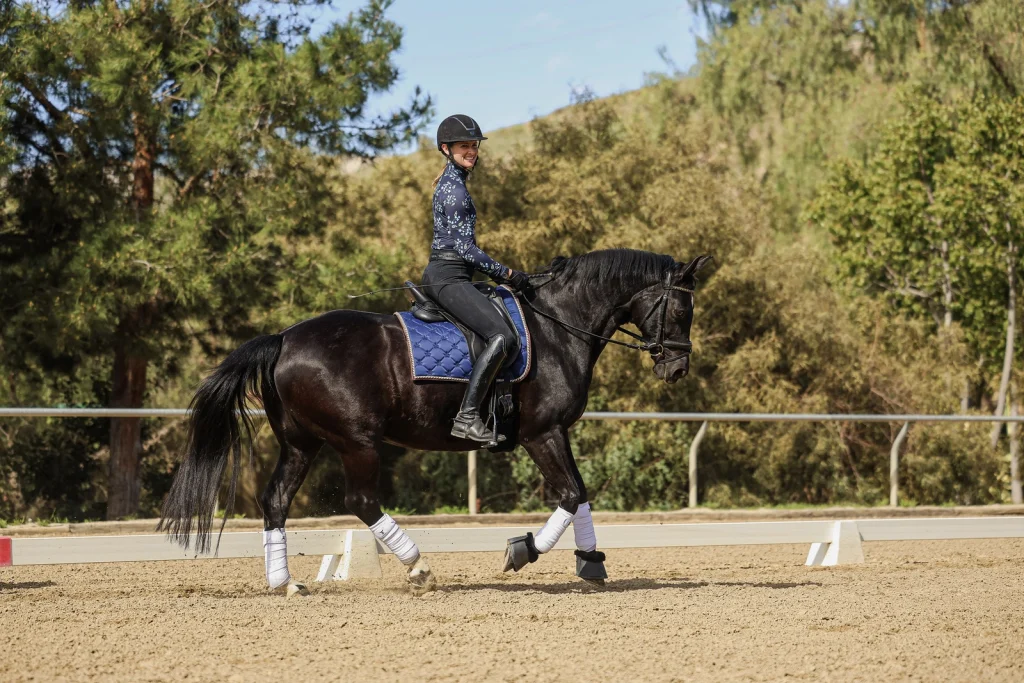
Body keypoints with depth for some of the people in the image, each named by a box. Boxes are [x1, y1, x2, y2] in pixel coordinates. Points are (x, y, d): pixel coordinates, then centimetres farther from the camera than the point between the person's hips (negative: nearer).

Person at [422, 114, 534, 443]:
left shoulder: (452, 182, 19)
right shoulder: (454, 188, -13)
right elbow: (464, 248, -17)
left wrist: (499, 274, 21)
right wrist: (507, 274, -12)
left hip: (448, 275, 11)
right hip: (448, 277, -11)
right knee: (502, 336, -24)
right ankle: (467, 418, -30)